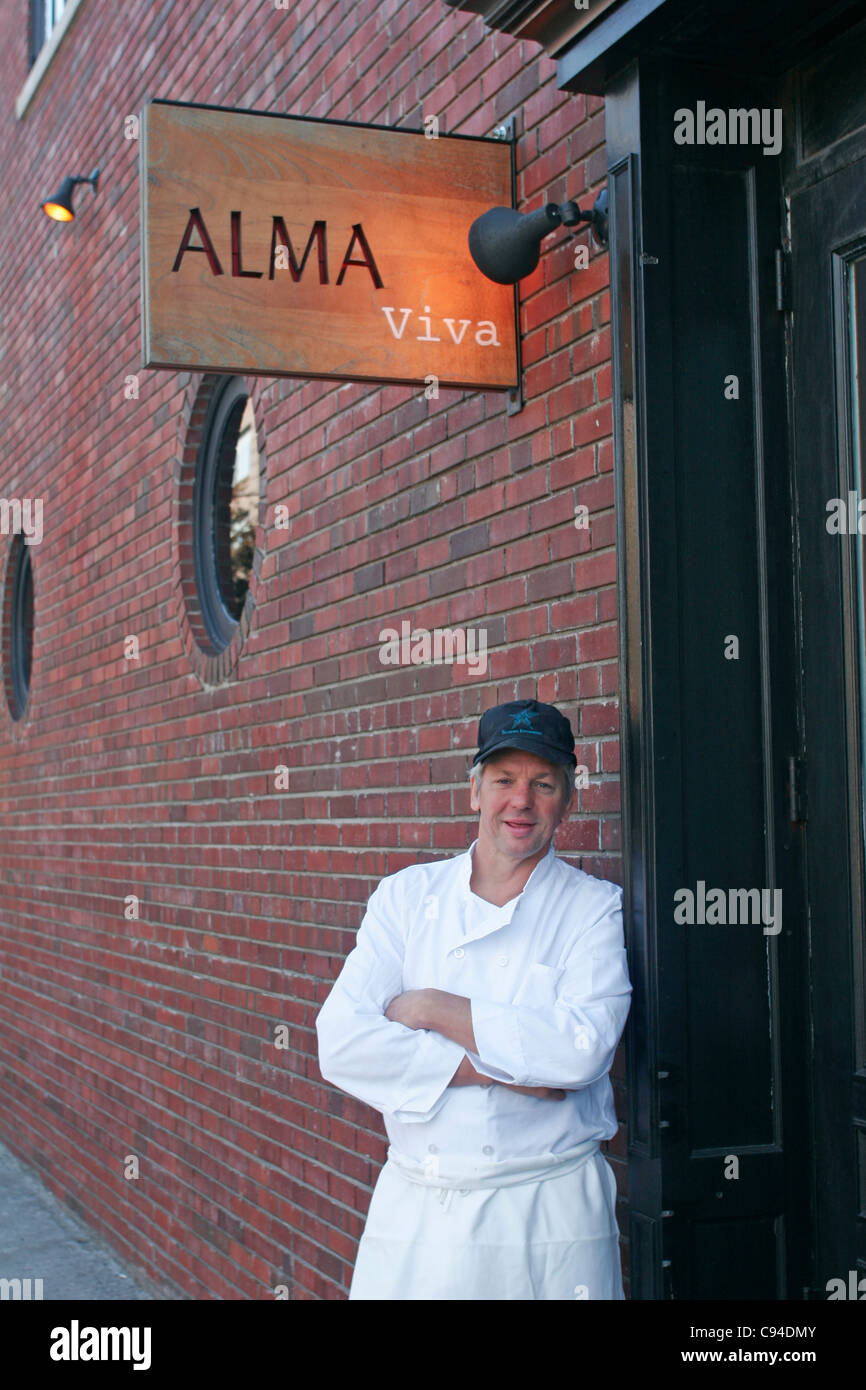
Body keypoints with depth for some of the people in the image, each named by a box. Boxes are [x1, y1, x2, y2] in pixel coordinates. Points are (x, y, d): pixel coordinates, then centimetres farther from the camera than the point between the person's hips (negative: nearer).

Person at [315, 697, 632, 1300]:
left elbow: (582, 1048, -18)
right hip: (414, 1207, 2)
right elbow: (342, 1044, -7)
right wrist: (498, 1070, -14)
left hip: (550, 1217, -2)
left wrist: (432, 1009, -13)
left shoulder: (596, 906, -2)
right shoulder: (406, 895, 4)